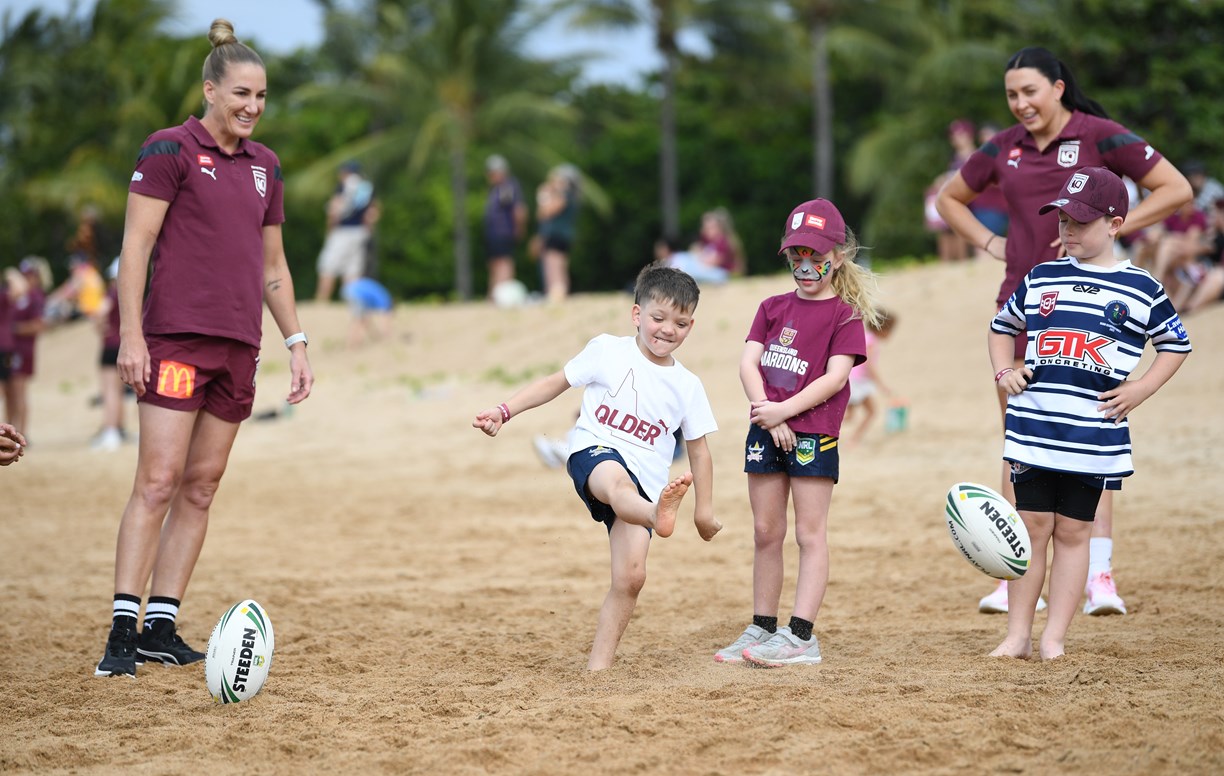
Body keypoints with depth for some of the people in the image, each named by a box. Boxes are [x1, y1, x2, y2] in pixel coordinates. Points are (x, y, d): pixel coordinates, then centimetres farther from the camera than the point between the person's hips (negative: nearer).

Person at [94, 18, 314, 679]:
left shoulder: (264, 165, 16)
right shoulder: (170, 150, -2)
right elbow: (135, 245, -6)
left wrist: (296, 342, 17)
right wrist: (131, 334, -14)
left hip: (238, 348, 6)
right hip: (177, 337, -6)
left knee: (201, 490, 4)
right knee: (158, 481, -13)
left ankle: (161, 629, 7)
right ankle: (123, 631, -14)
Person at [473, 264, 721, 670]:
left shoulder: (687, 386, 12)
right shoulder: (608, 352, 6)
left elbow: (698, 450, 18)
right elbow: (556, 382, 12)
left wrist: (705, 510, 17)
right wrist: (505, 411, 2)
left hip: (644, 484, 4)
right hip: (594, 453, -4)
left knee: (630, 577, -12)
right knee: (616, 480, -43)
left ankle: (598, 666, -2)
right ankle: (658, 516, -78)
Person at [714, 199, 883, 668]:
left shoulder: (845, 314, -1)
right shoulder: (773, 308, 13)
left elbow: (835, 377, -12)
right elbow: (748, 363, 3)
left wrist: (785, 410, -17)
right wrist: (767, 413, -12)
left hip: (813, 432, -5)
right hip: (765, 430, 5)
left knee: (810, 533, -4)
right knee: (765, 532, 9)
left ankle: (801, 636, -8)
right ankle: (762, 629, 17)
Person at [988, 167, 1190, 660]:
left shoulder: (1140, 288, 1)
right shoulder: (1041, 279, 8)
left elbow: (1176, 344, 9)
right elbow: (1003, 326, 22)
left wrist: (1140, 389, -3)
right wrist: (1003, 371, 5)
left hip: (1093, 433, -2)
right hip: (1033, 429, 2)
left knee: (1072, 531, 5)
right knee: (1032, 527, 3)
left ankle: (1054, 639, 9)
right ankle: (1017, 636, 8)